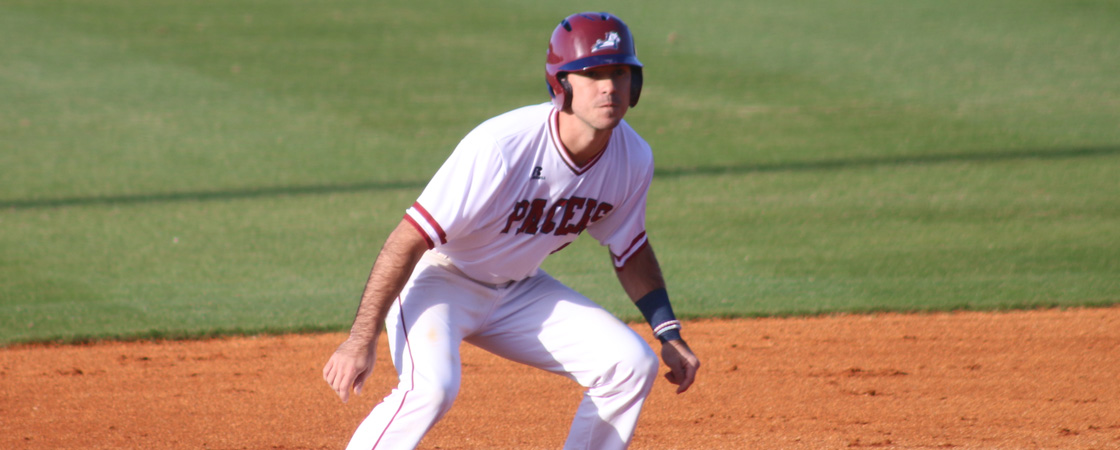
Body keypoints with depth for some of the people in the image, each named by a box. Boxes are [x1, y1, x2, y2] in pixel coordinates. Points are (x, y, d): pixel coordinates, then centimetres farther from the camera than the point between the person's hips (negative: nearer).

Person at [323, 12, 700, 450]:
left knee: (632, 365, -5)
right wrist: (361, 340, -31)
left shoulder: (633, 158, -11)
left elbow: (630, 249, 10)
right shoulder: (502, 147, -32)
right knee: (431, 385, -33)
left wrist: (669, 334, 3)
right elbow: (410, 238, -30)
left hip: (519, 290, 7)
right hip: (439, 277, -7)